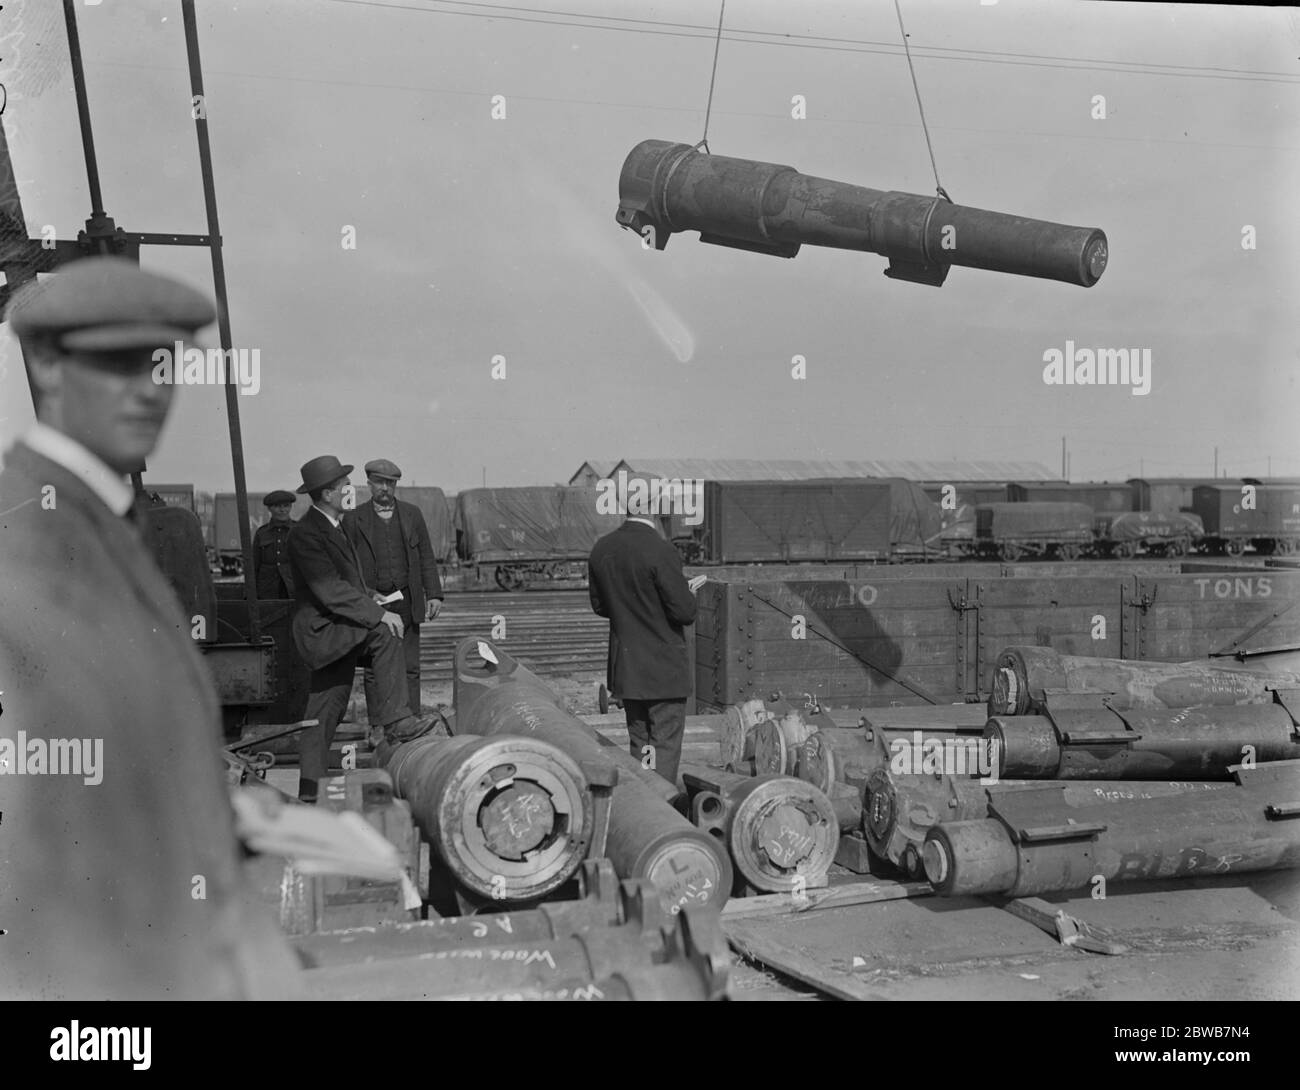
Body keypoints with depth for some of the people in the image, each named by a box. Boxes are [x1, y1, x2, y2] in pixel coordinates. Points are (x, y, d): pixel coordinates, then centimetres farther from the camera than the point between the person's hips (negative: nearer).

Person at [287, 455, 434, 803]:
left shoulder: (334, 526, 15)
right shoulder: (305, 534, -17)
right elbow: (330, 591, -23)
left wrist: (369, 597, 8)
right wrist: (379, 614, -25)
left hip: (335, 634, 10)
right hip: (320, 629, -10)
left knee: (326, 709, 10)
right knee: (384, 635, -26)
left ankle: (311, 788, 15)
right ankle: (394, 722, -24)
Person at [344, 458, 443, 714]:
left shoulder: (412, 514, 10)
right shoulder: (353, 518, 3)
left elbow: (426, 557, 10)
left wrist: (434, 594, 2)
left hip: (407, 602, 2)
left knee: (410, 669, 2)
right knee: (374, 670, 0)